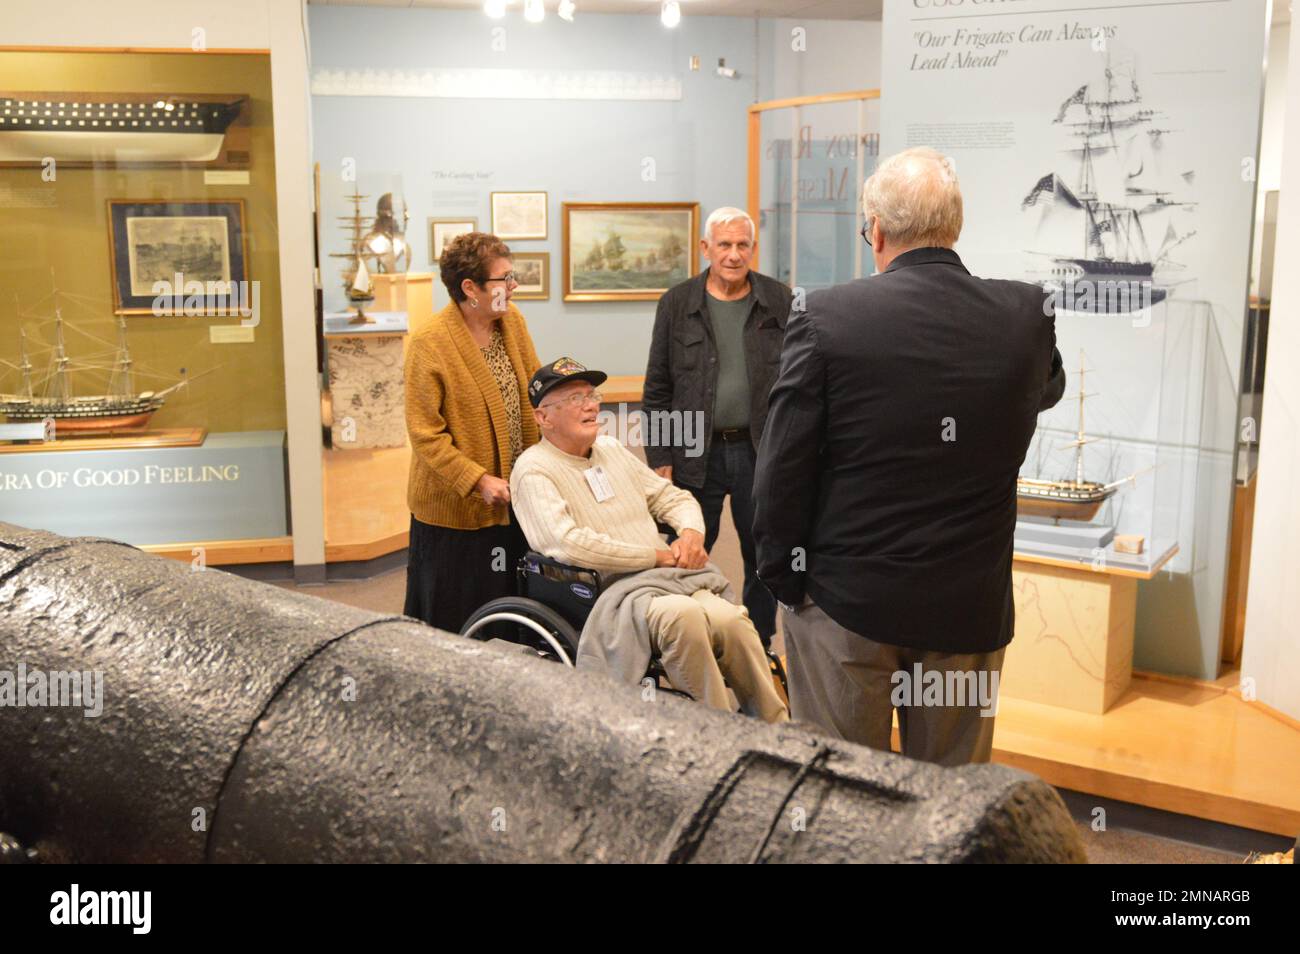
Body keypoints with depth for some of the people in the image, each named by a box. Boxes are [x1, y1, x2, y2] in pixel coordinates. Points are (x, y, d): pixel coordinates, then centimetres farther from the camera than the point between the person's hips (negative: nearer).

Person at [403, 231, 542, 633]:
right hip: (455, 507, -6)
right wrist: (479, 481, -23)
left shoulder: (513, 321, 3)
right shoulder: (429, 344, -17)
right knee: (450, 622, 7)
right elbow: (425, 434, -17)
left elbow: (535, 393, 12)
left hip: (514, 500, 6)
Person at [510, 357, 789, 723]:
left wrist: (691, 532, 2)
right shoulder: (534, 470, -2)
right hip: (614, 591, -6)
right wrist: (659, 556, -12)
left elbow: (674, 498, 27)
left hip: (670, 578, 6)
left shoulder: (612, 450, 22)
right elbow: (568, 543, -17)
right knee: (682, 614, -36)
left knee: (732, 621, -24)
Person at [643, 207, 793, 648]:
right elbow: (657, 389, 3)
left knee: (764, 559, 10)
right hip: (696, 455, 0)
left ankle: (760, 647, 26)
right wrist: (660, 458, -2)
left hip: (762, 451, 1)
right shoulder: (677, 303, 2)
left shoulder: (781, 301, 3)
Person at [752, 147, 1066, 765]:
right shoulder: (1026, 316, -5)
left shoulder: (827, 317, -14)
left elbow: (783, 467, -11)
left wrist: (781, 575, 1)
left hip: (844, 599, -2)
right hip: (970, 604, 3)